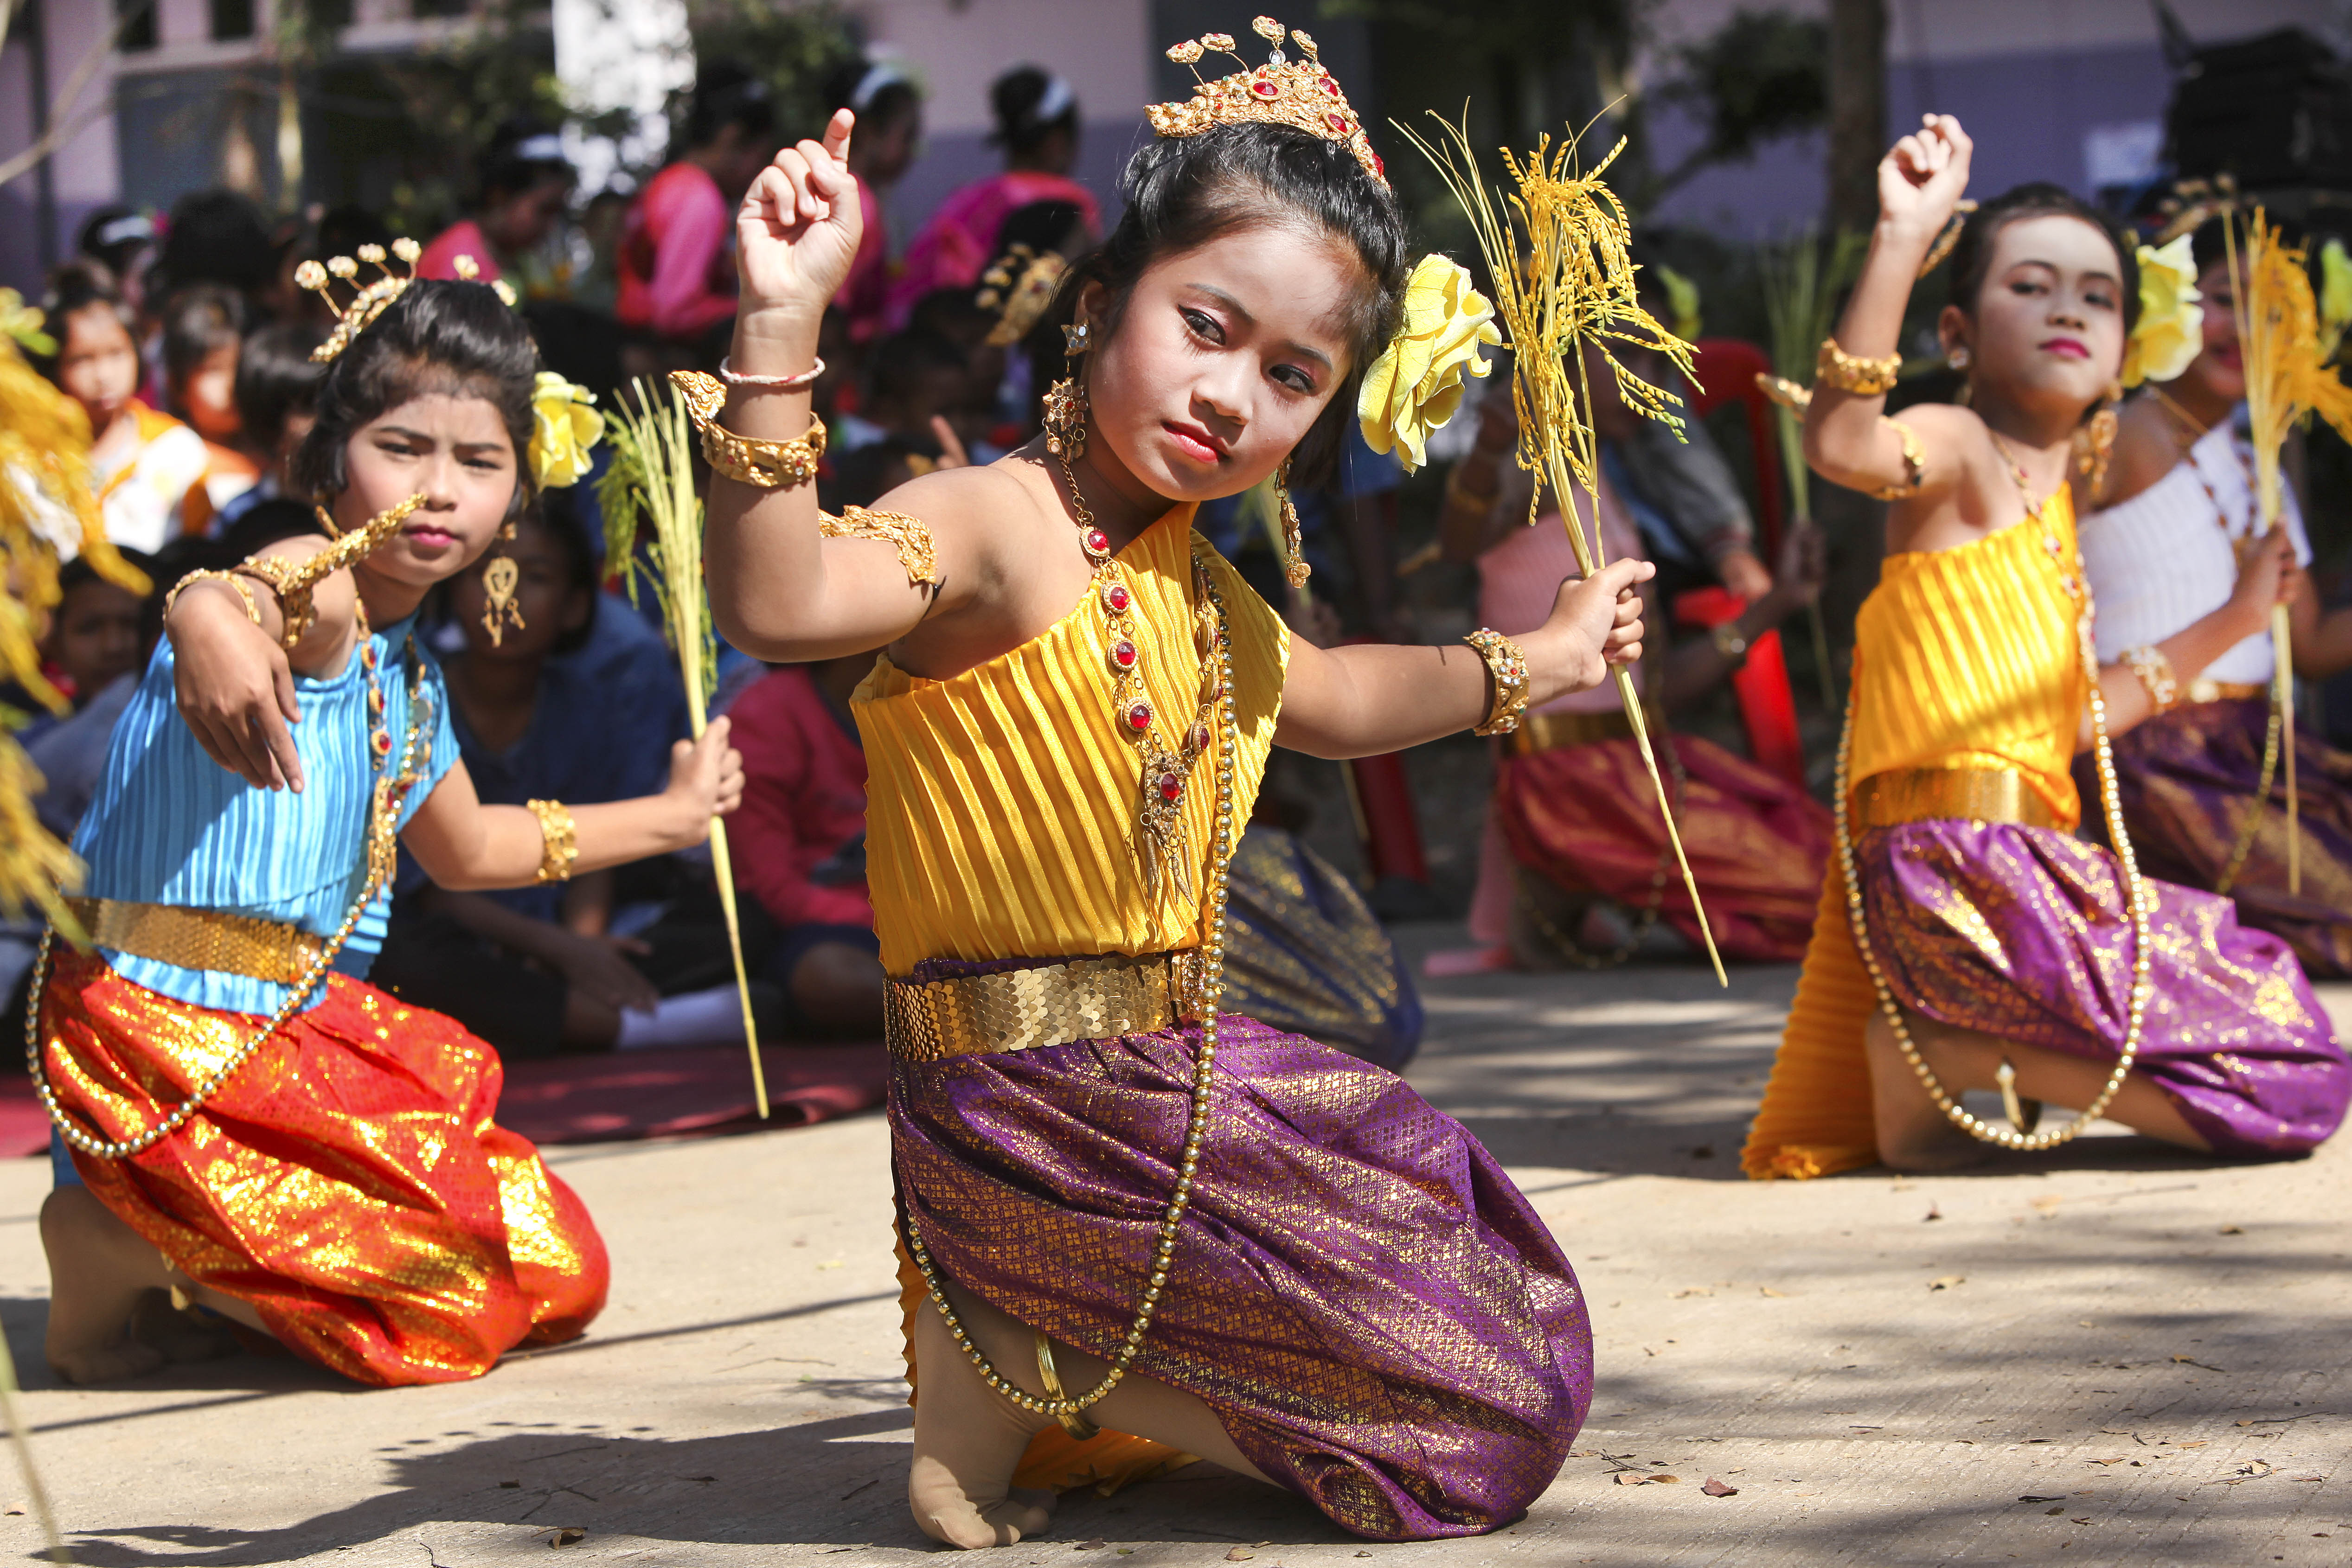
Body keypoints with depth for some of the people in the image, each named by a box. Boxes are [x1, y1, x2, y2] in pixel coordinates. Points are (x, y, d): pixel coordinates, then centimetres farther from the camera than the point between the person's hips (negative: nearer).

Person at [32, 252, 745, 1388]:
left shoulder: (410, 681, 13)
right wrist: (204, 617, -71)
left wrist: (670, 814, 43)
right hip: (169, 1030, -10)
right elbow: (233, 599, -45)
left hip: (292, 1028, 10)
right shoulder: (315, 591, -17)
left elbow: (465, 849, 34)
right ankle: (120, 1256, -8)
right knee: (538, 1265, -9)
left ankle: (191, 1250, 7)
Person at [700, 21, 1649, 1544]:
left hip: (1180, 1078, 9)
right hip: (1040, 1114, -9)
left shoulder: (1202, 594, 12)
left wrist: (1535, 661, 45)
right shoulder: (997, 527, -17)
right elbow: (776, 604, -39)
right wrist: (781, 332, -49)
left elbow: (1333, 698, 36)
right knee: (1500, 1400, -5)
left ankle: (1063, 1379, 13)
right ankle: (1018, 1380, -2)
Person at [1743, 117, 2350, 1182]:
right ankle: (1936, 1052, -9)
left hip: (2031, 863, 9)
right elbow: (1841, 445, -29)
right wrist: (1902, 239, -34)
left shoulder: (2053, 498, 23)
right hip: (1963, 861, -9)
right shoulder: (1959, 450, -4)